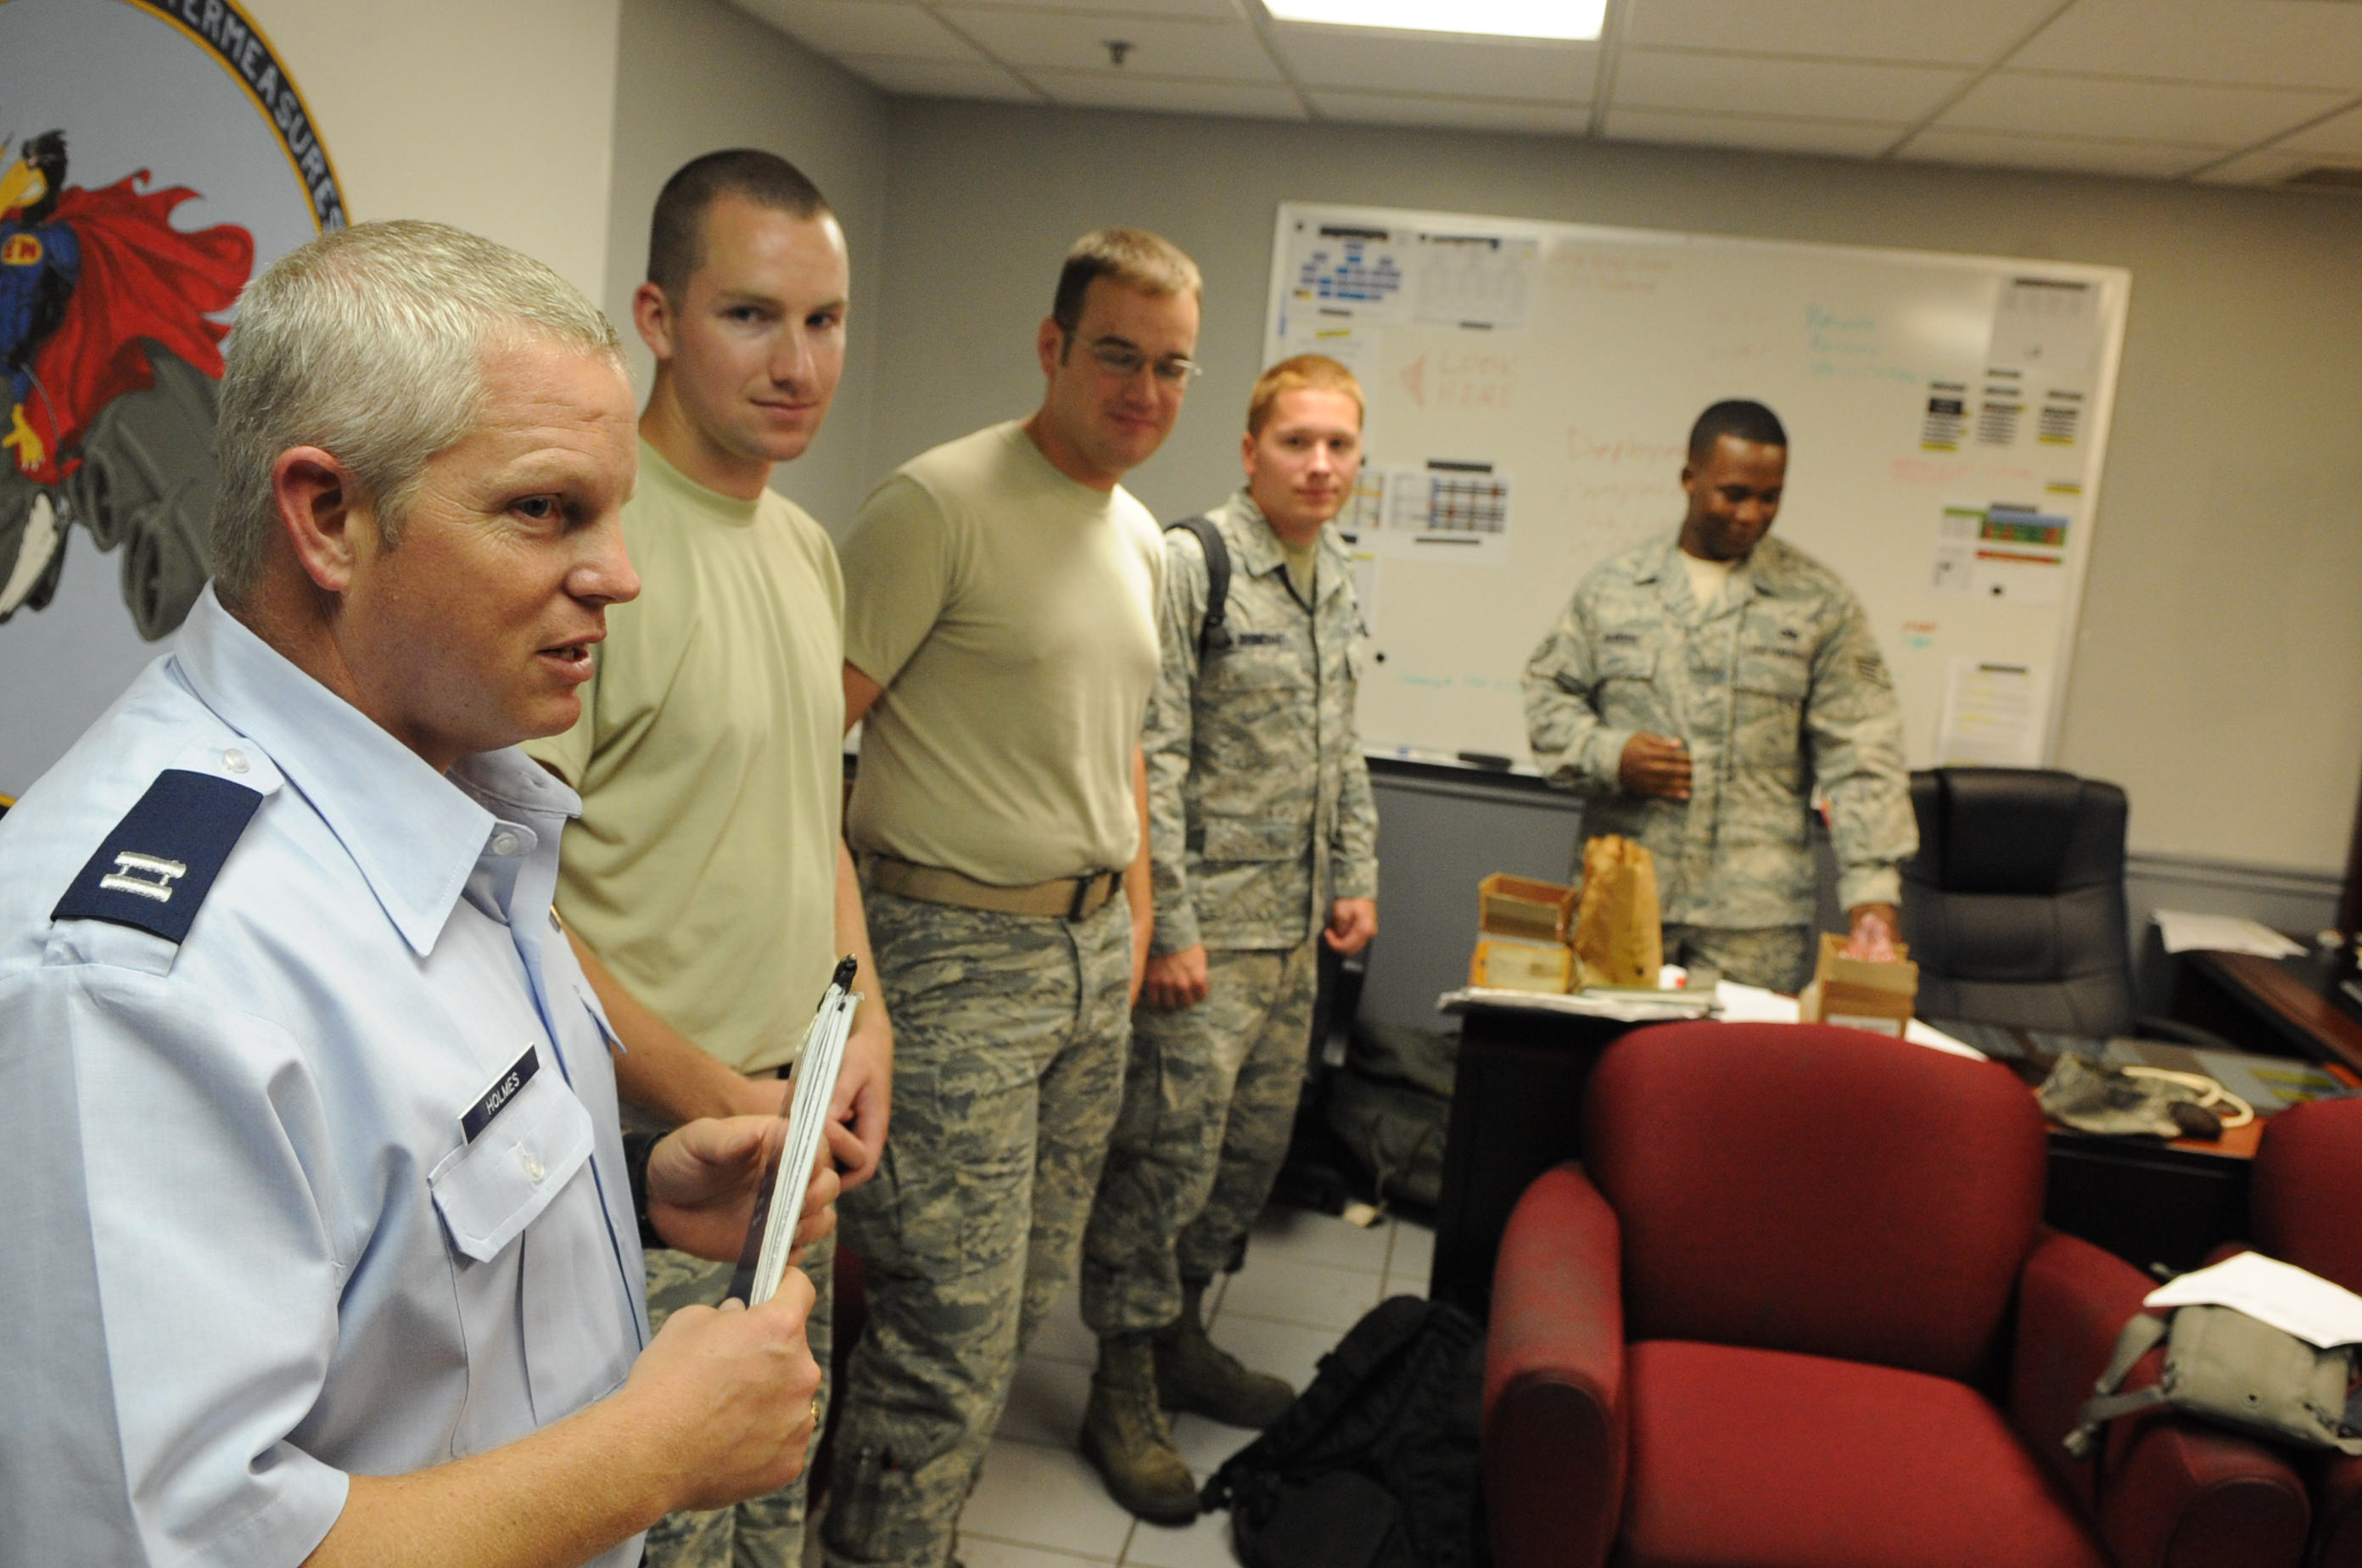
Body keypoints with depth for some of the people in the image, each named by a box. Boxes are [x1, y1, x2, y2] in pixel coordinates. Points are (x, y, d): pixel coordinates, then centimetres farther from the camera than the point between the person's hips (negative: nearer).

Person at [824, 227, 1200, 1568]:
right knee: (954, 1329, -4)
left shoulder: (1141, 538, 14)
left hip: (1092, 947, 8)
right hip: (961, 953, -8)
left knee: (1026, 1300, 16)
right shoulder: (942, 502, -12)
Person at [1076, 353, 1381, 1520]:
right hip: (1205, 927, -8)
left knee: (1253, 1148, 16)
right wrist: (1168, 928, -19)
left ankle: (1180, 1339, 34)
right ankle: (1122, 1393, 15)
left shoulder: (1336, 582, 12)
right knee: (1167, 1150, -2)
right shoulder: (1189, 564, -13)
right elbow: (1151, 757, -16)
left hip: (1296, 933, 8)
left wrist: (1356, 879, 14)